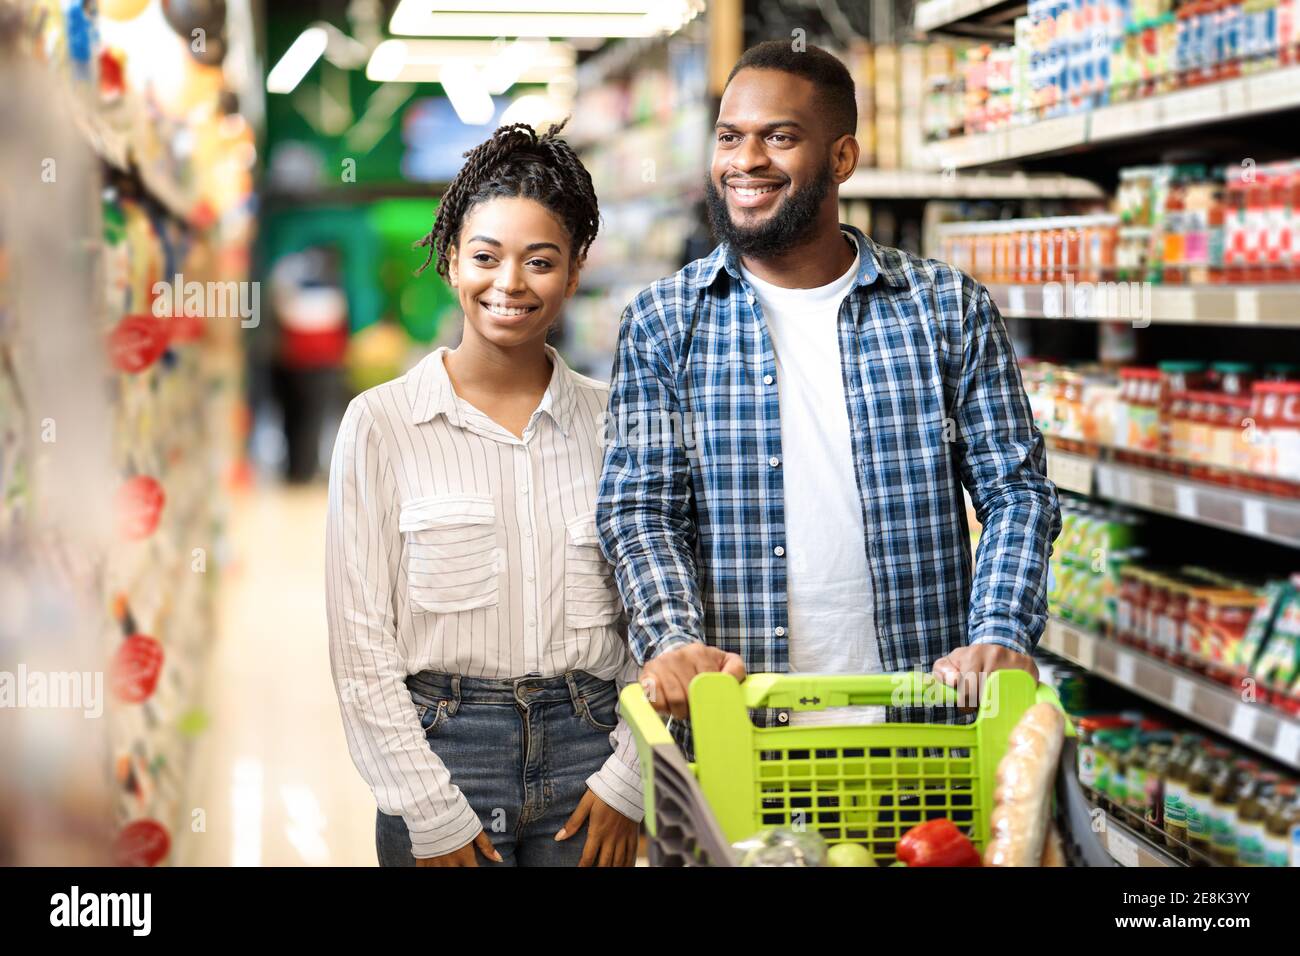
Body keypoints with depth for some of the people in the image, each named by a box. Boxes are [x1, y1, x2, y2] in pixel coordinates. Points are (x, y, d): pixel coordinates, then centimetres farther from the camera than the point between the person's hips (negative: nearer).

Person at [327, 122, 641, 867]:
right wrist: (431, 813, -8)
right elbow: (361, 645, -4)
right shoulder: (382, 424, -3)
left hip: (586, 749, 2)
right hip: (441, 749, -2)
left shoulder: (612, 422, 4)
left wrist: (625, 781, -3)